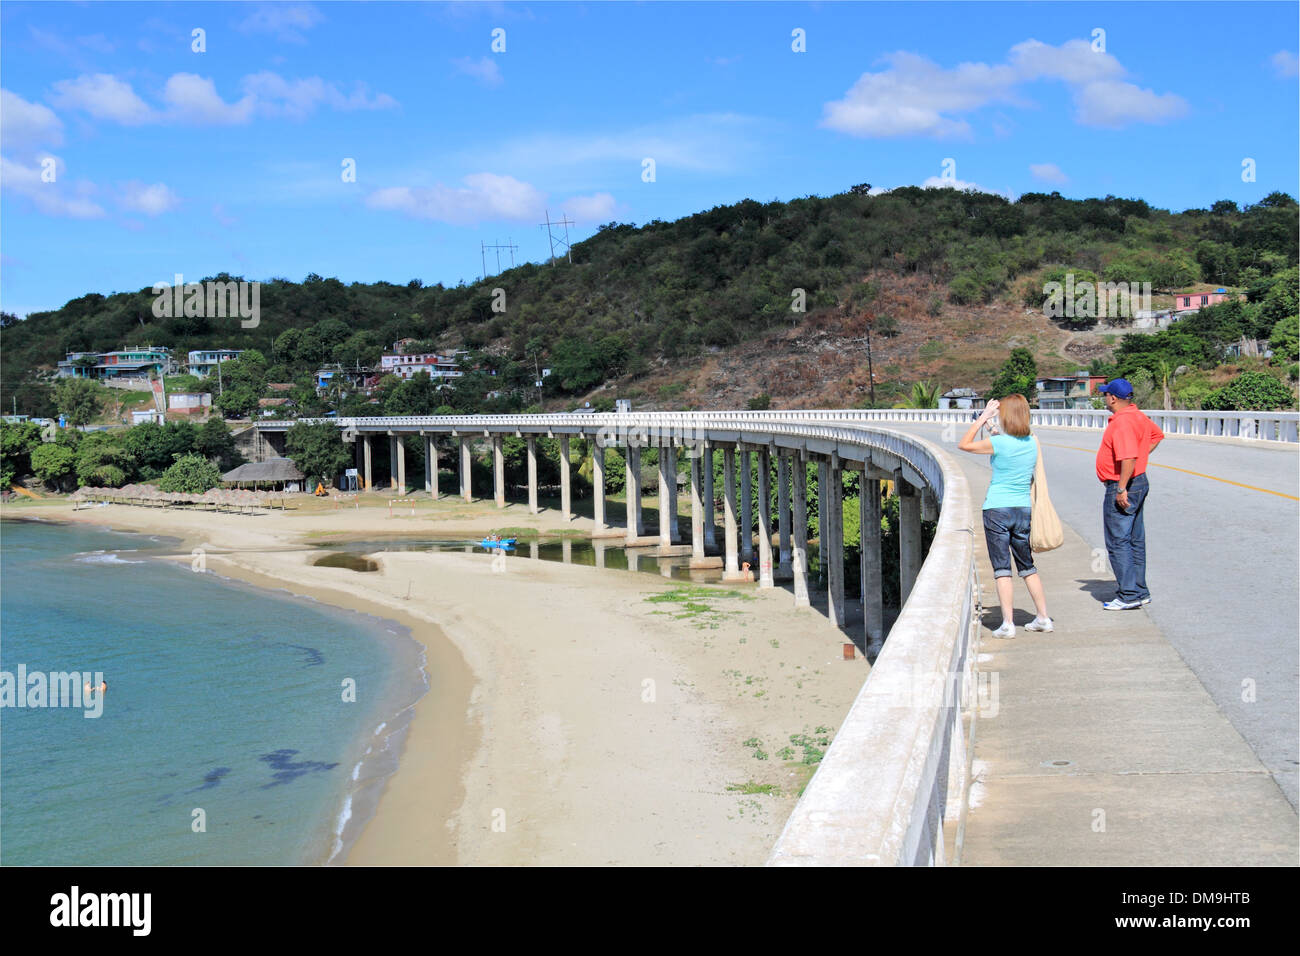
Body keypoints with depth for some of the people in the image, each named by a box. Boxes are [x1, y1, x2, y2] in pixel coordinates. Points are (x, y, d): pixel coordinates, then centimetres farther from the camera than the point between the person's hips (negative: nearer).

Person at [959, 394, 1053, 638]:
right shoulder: (1033, 442, 1)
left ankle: (1008, 624, -4)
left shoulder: (998, 443, -13)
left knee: (1002, 568, -1)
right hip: (1024, 509, 5)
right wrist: (994, 428, 23)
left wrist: (983, 418, 3)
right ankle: (1043, 618, 20)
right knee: (1027, 566, 17)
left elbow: (964, 445, 0)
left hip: (997, 509, -5)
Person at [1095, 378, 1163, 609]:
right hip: (1139, 482, 11)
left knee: (1117, 542, -6)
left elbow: (1129, 458, -30)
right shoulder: (1138, 415, 11)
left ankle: (1128, 595, -5)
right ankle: (1140, 592, 21)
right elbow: (1157, 434, 29)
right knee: (1135, 541, 15)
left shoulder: (1122, 422, -21)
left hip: (1122, 487, -11)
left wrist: (1121, 489, -27)